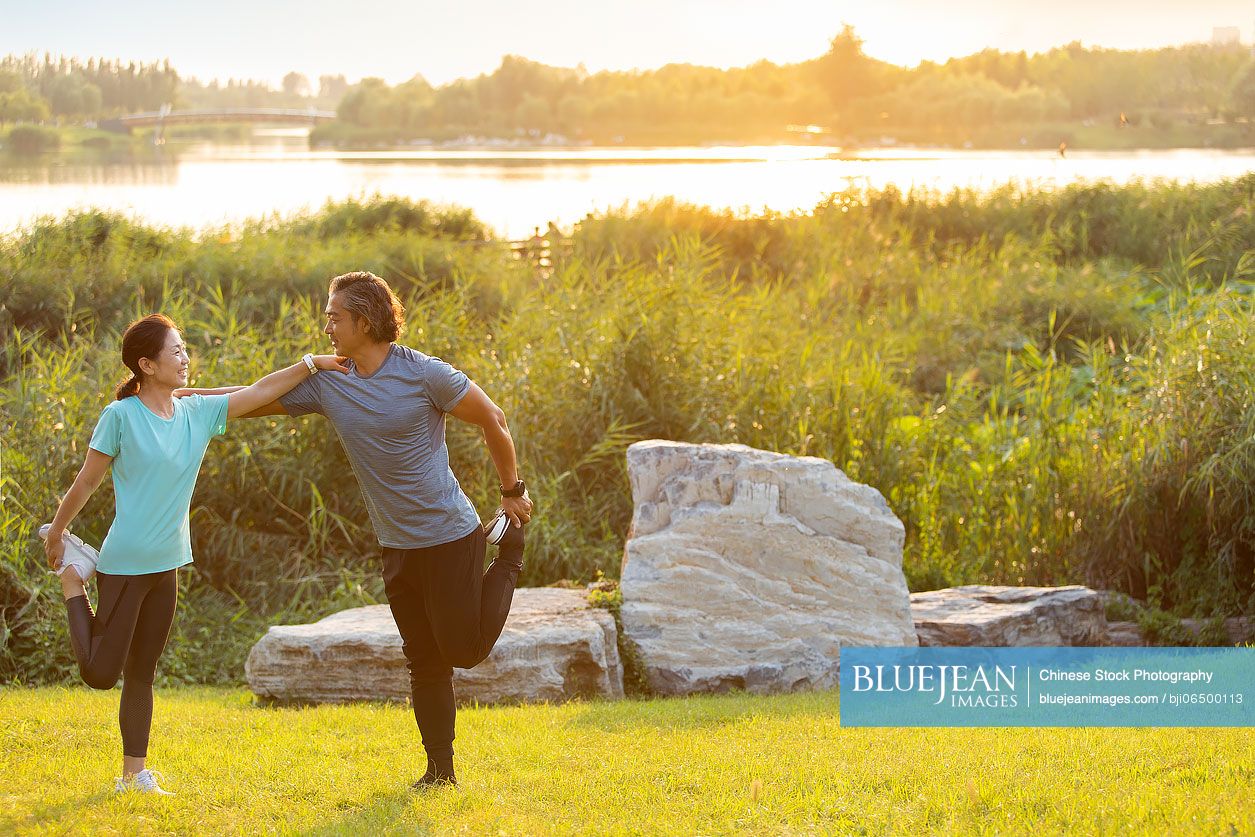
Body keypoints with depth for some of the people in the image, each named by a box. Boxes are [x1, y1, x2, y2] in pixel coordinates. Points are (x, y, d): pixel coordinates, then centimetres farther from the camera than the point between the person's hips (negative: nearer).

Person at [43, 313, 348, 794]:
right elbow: (86, 482, -5)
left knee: (141, 673, 13)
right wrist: (57, 533, 3)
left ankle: (134, 772, 21)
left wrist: (314, 364, -4)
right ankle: (72, 579, 18)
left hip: (166, 568, 6)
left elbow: (260, 392, 4)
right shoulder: (121, 416, -13)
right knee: (100, 674, -2)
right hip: (124, 567, -6)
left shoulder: (198, 413, 4)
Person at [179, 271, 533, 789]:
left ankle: (509, 552, 20)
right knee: (424, 663, 8)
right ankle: (441, 769, 20)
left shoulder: (423, 374, -15)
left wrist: (512, 491, 1)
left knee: (465, 649, 0)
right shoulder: (326, 384, 1)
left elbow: (493, 421, -5)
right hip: (397, 546, 5)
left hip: (449, 537, -5)